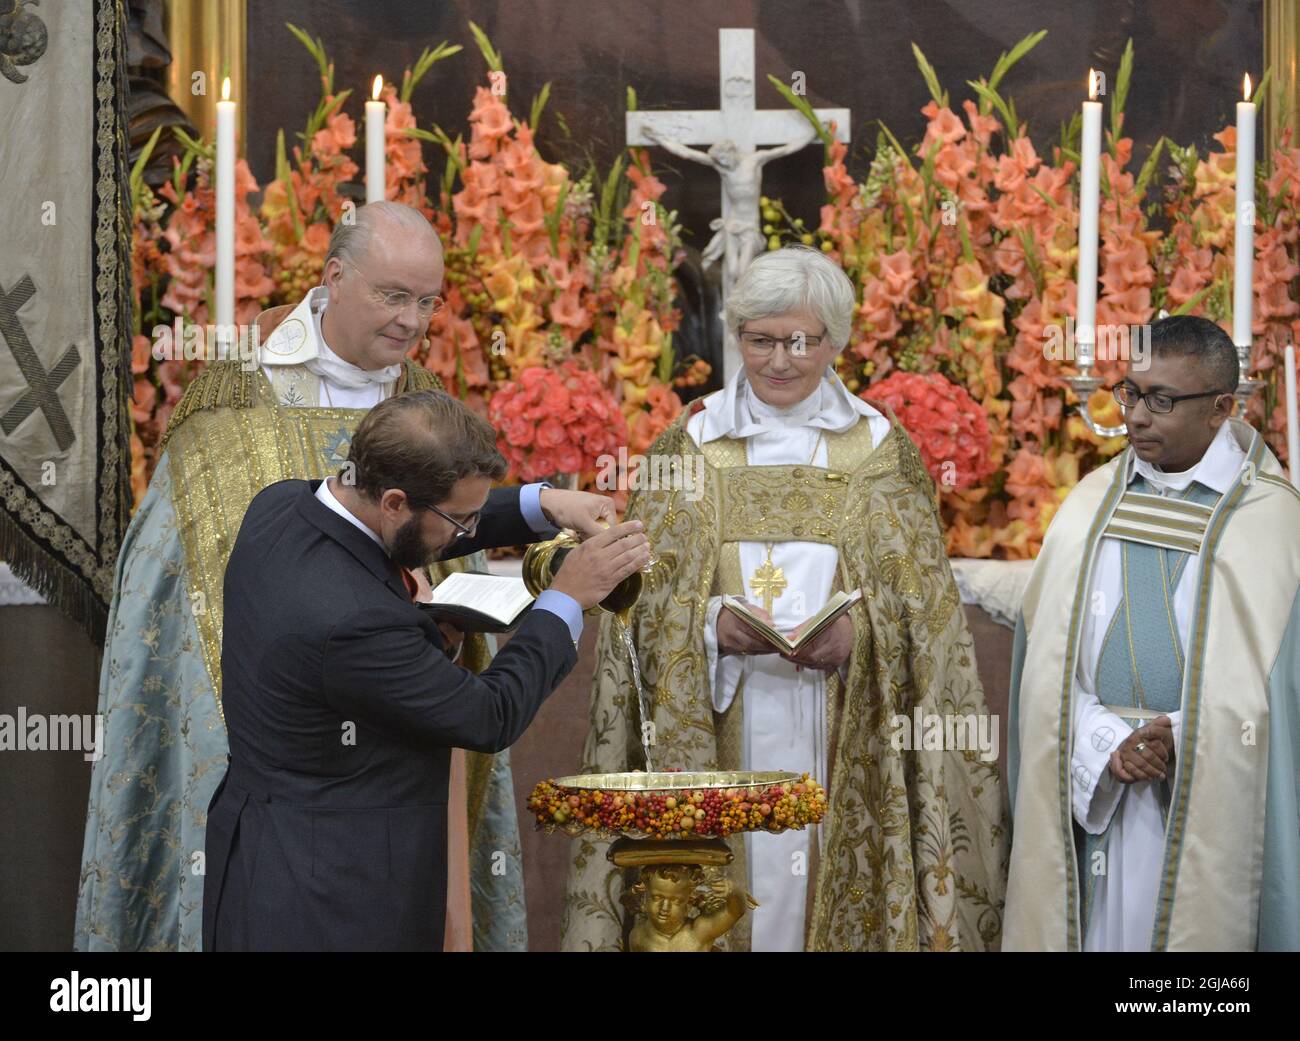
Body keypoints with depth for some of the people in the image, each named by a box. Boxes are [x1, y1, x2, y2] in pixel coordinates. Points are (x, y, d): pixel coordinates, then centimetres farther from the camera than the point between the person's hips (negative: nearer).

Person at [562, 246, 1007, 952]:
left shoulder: (883, 450, 5)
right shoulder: (689, 445, 6)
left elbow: (921, 604, 3)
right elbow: (644, 595, 3)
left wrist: (857, 634, -16)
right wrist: (710, 624, -16)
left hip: (844, 735, 0)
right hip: (719, 736, 0)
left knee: (833, 886, 0)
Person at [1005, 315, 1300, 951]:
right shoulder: (1091, 504, 7)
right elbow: (1049, 657, 4)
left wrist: (1182, 744, -15)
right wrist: (1107, 748, -10)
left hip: (1208, 800, -3)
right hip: (1091, 797, 3)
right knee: (1098, 928, 7)